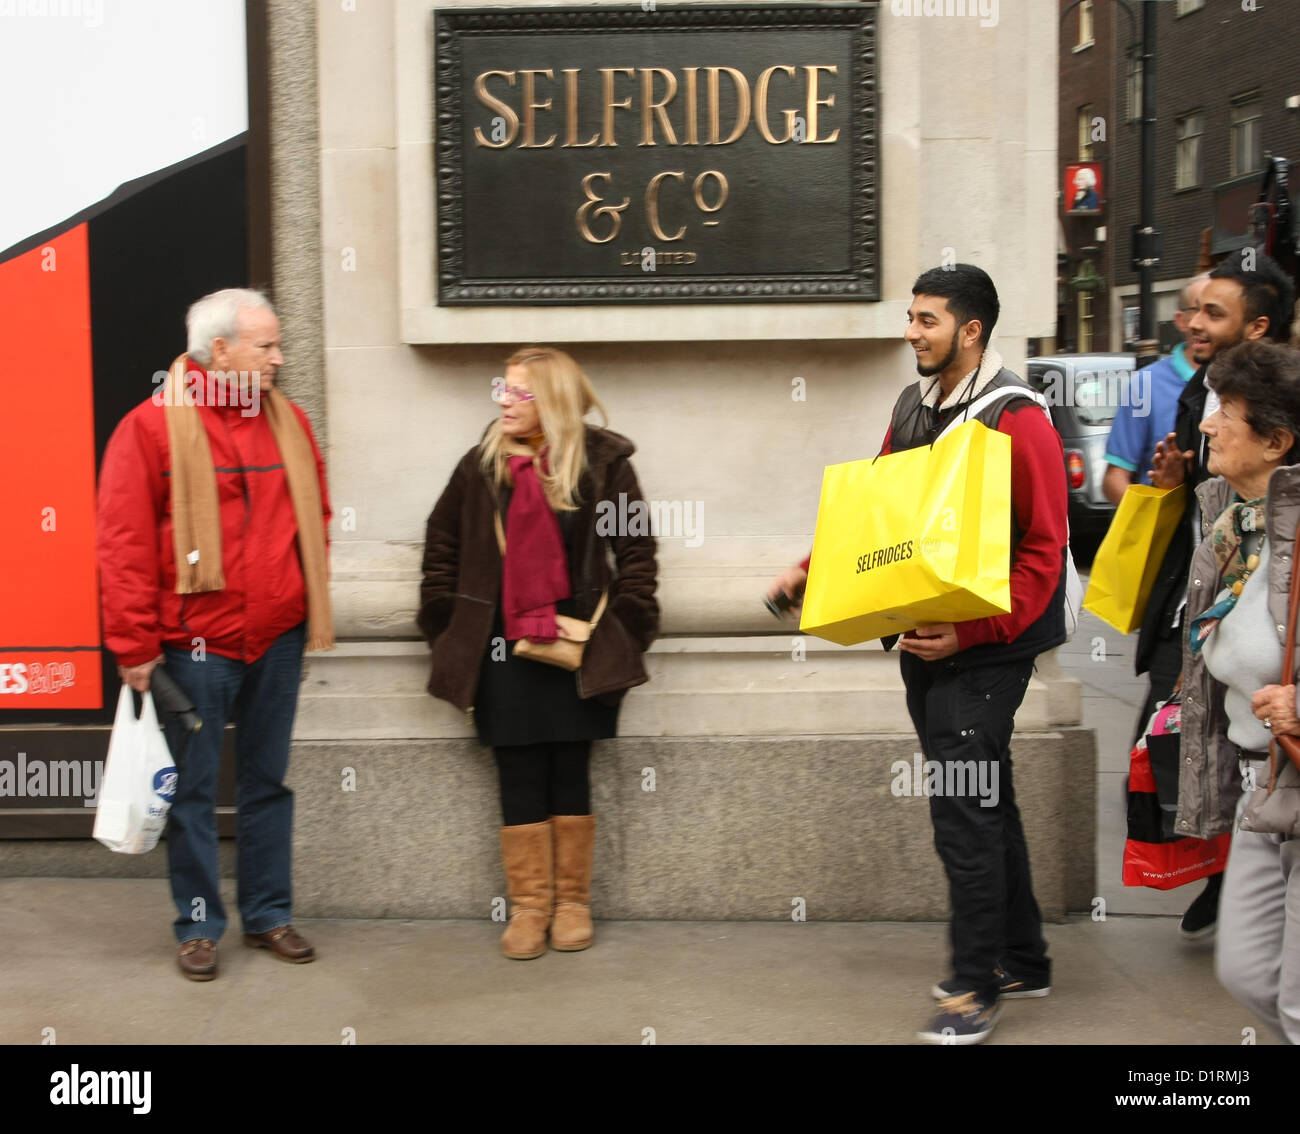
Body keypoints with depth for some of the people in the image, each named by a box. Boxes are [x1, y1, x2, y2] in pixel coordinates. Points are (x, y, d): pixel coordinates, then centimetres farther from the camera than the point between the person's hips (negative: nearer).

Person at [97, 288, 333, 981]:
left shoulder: (289, 423, 8)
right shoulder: (153, 427, -8)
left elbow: (315, 520, 15)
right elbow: (123, 547, -10)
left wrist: (313, 610, 9)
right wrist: (134, 646, -11)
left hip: (277, 639, 5)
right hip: (195, 644, -4)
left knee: (268, 781, 14)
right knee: (192, 790, 6)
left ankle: (269, 916, 26)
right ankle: (199, 927, 18)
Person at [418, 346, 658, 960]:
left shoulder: (602, 462, -2)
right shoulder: (482, 465, 4)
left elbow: (636, 550, 3)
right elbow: (442, 547, 11)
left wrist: (622, 626, -2)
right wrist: (448, 625, 6)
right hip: (502, 650, 2)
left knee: (570, 773, 4)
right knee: (519, 777, 3)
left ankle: (572, 901, 17)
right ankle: (529, 904, 13)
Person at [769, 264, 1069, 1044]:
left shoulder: (1018, 420, -13)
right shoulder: (914, 409, 11)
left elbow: (1044, 551, -16)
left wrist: (972, 632, -23)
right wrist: (811, 571, 5)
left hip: (984, 650, -8)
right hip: (923, 639, 8)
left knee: (964, 815, -6)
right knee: (987, 804, 16)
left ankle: (975, 990, 5)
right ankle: (1024, 962, 30)